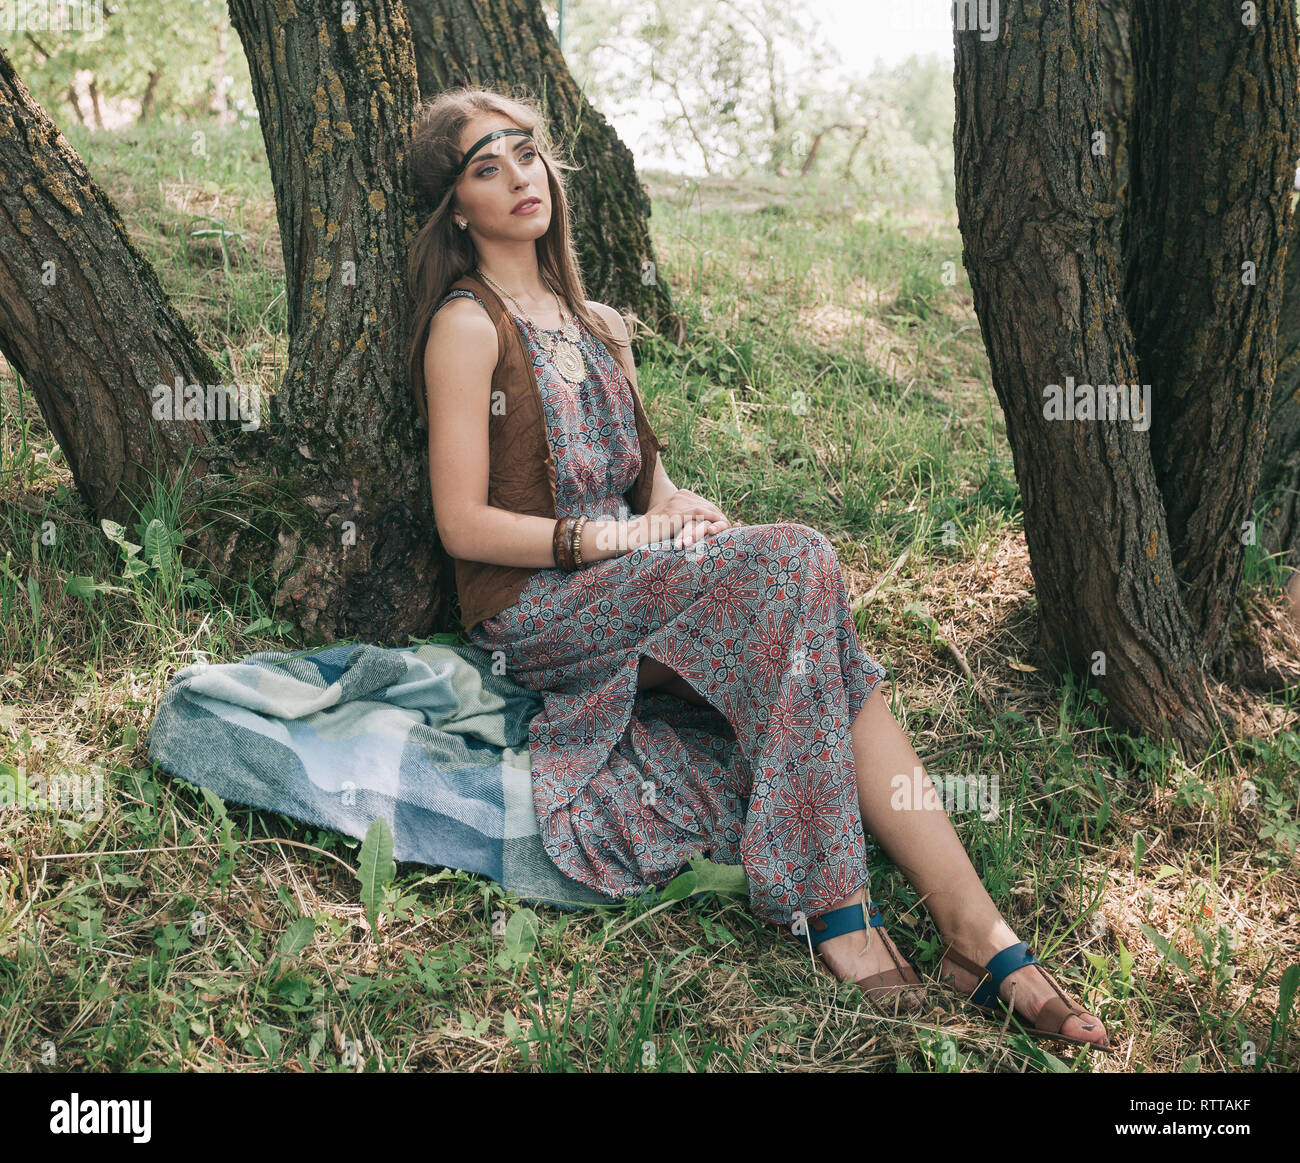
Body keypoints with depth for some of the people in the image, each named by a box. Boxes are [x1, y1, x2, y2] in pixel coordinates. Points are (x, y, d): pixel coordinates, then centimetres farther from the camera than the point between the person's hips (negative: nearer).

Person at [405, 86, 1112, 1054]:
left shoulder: (589, 322, 20)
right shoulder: (469, 326, -3)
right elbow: (464, 526, -10)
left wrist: (678, 507, -5)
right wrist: (611, 536, -18)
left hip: (619, 593, 6)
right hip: (529, 610, -6)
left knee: (835, 669, -21)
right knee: (796, 561, -27)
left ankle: (983, 936, -25)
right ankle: (830, 903, -26)